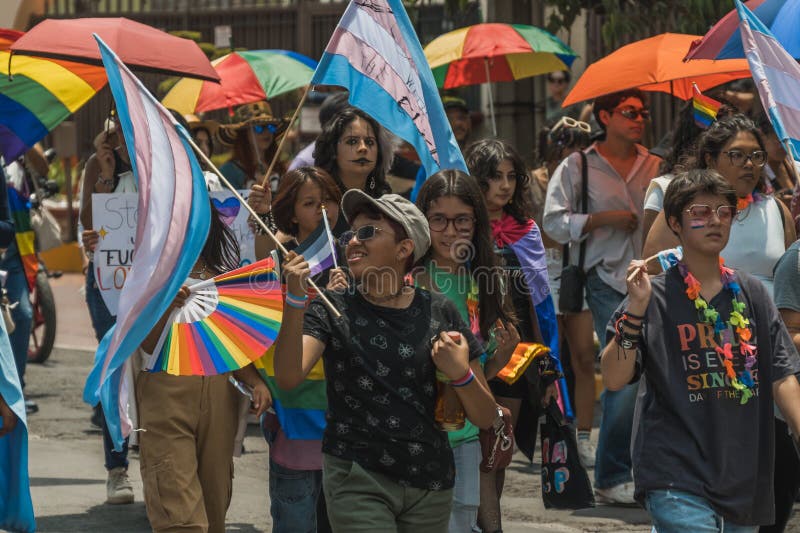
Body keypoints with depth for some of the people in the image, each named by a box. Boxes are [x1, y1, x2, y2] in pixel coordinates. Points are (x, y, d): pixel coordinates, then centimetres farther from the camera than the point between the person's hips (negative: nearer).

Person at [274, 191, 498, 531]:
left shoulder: (438, 313, 2)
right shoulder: (333, 309, 0)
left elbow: (486, 419, 5)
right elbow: (288, 377, -18)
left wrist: (460, 375, -15)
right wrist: (295, 300, -28)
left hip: (430, 486, 2)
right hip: (358, 480, -2)